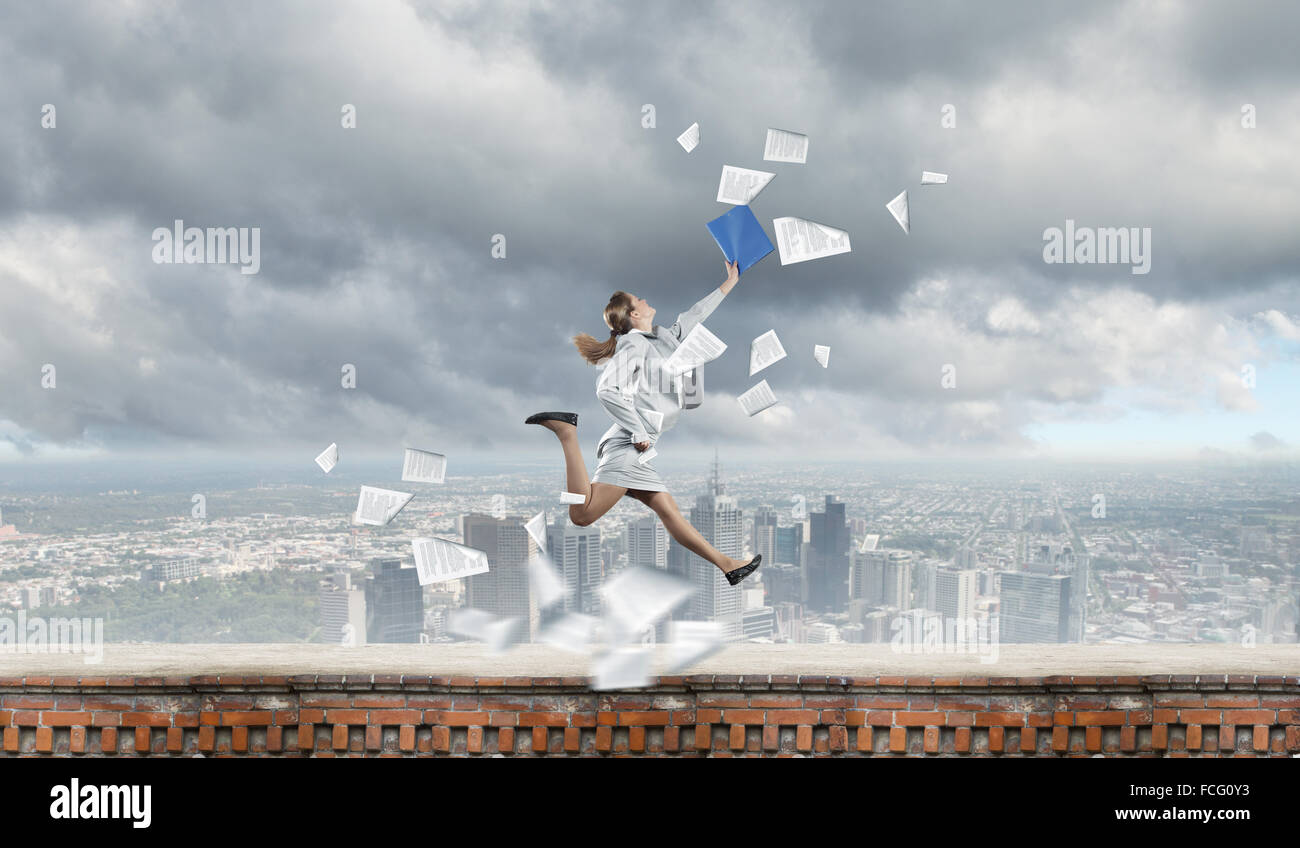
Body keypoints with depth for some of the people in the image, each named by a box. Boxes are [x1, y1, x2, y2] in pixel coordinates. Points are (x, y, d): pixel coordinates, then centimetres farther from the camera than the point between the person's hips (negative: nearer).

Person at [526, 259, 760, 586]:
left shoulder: (663, 339, 23)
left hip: (637, 450, 10)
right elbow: (607, 390, -19)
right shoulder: (634, 343, -5)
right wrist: (639, 432, -18)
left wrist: (730, 283, 45)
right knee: (583, 514, -21)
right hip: (627, 446, -10)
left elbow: (694, 316, 38)